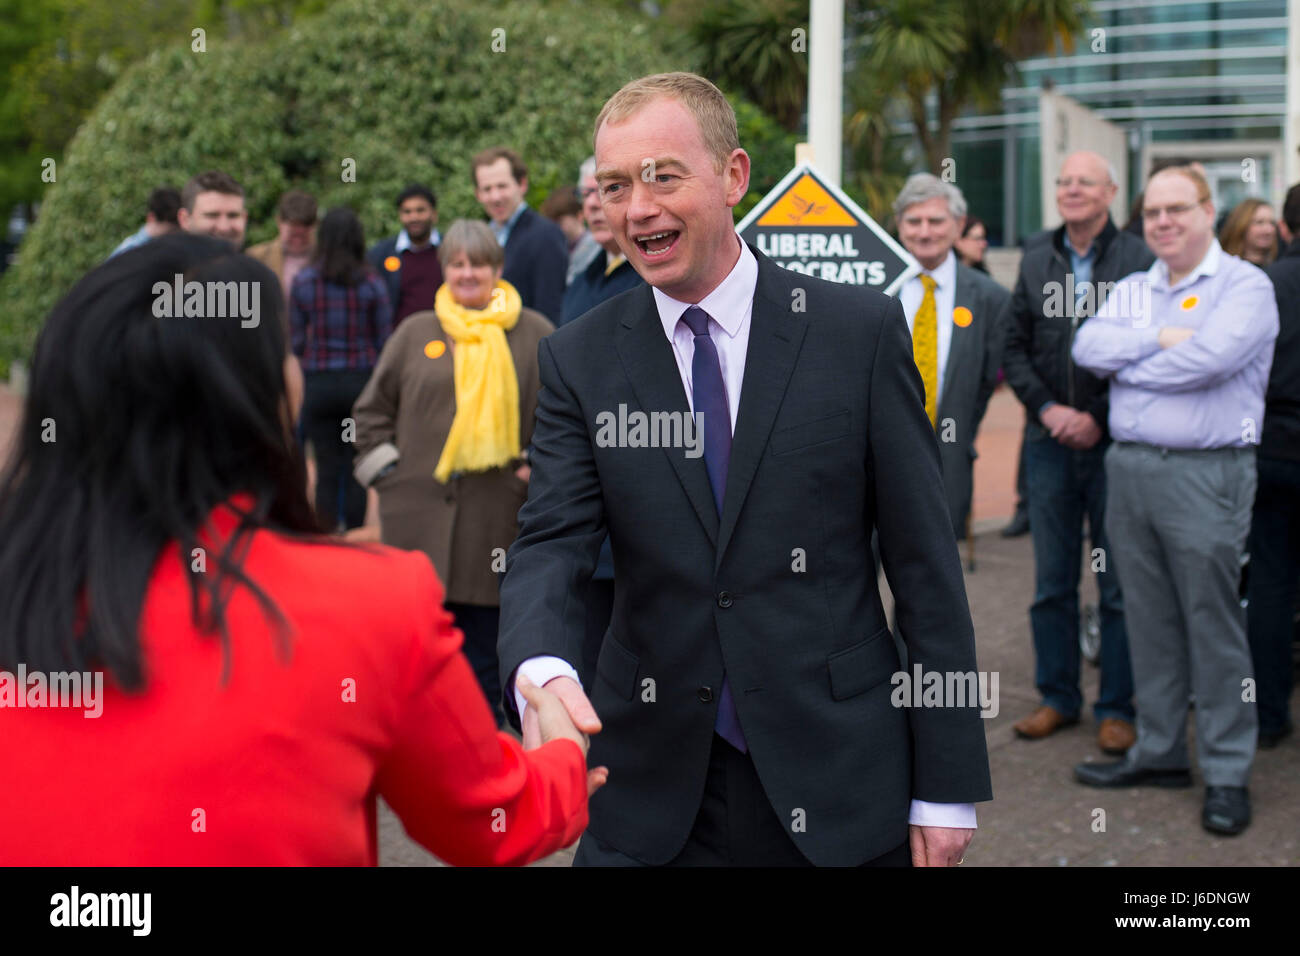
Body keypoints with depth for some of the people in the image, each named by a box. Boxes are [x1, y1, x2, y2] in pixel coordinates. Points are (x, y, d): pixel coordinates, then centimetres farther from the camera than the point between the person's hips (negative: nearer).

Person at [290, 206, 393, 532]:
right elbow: (384, 341, -1)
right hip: (362, 380, -1)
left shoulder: (302, 282, -2)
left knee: (326, 469, 6)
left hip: (318, 383, 1)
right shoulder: (372, 284, -5)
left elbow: (296, 342, 1)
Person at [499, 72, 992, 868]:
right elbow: (552, 543, -7)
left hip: (835, 789, -1)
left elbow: (924, 559, -4)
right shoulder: (579, 360, 2)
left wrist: (946, 787, -5)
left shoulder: (861, 331, -5)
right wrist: (543, 672, -30)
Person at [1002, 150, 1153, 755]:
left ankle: (1118, 707, 14)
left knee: (1120, 584, 3)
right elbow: (1014, 347, 9)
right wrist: (1047, 408, -5)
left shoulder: (1139, 260, -5)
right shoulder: (1036, 258, 9)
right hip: (1050, 443, 4)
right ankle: (1058, 698, 23)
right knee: (1051, 584, 10)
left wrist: (1099, 418, -12)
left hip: (1115, 441, -4)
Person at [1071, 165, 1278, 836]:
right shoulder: (1134, 290, 15)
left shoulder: (1245, 286, -4)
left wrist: (1127, 364, -7)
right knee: (1150, 622, 13)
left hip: (1205, 473, -6)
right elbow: (1089, 345, 0)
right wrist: (1159, 340, -12)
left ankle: (1227, 773, 7)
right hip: (1129, 469, 6)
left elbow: (1209, 358, -20)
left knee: (1213, 627, -1)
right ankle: (1159, 751, 24)